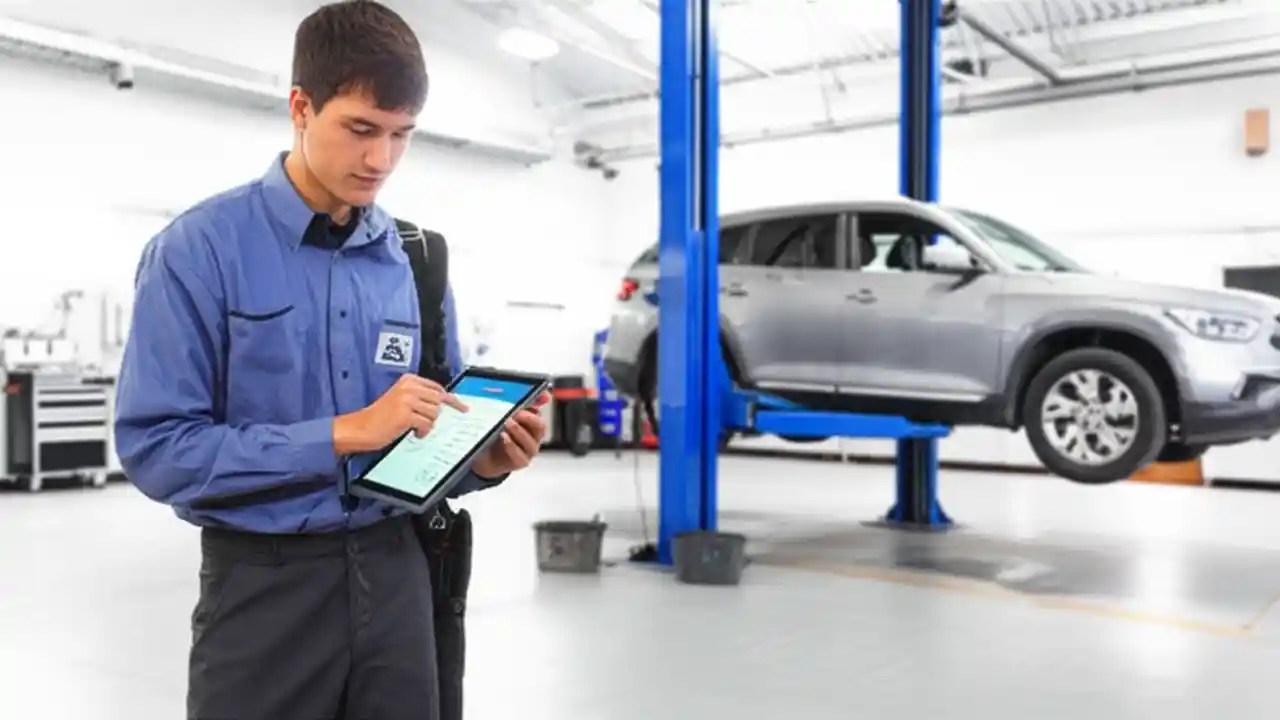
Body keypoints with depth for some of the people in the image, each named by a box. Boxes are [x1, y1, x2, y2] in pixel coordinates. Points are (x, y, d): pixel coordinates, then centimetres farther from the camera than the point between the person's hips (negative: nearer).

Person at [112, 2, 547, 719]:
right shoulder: (200, 247, -10)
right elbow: (156, 447, -15)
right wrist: (344, 432, -20)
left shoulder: (411, 258, 5)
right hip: (266, 585, -4)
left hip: (396, 571, 5)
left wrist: (480, 461, -9)